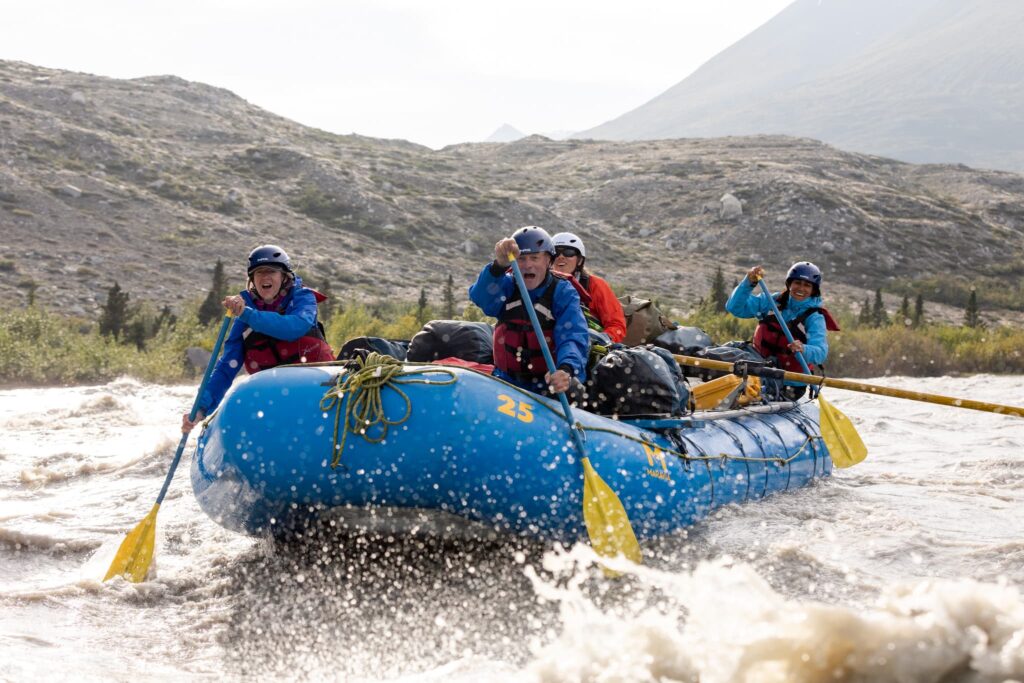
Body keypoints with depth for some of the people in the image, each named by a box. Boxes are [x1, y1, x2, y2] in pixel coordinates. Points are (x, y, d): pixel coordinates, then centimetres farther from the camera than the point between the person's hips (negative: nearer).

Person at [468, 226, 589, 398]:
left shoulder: (562, 292, -4)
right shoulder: (507, 286, 2)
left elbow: (573, 338, -19)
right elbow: (482, 298, -21)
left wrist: (566, 370, -41)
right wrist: (499, 265, -42)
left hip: (548, 383, -2)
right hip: (507, 382, 2)